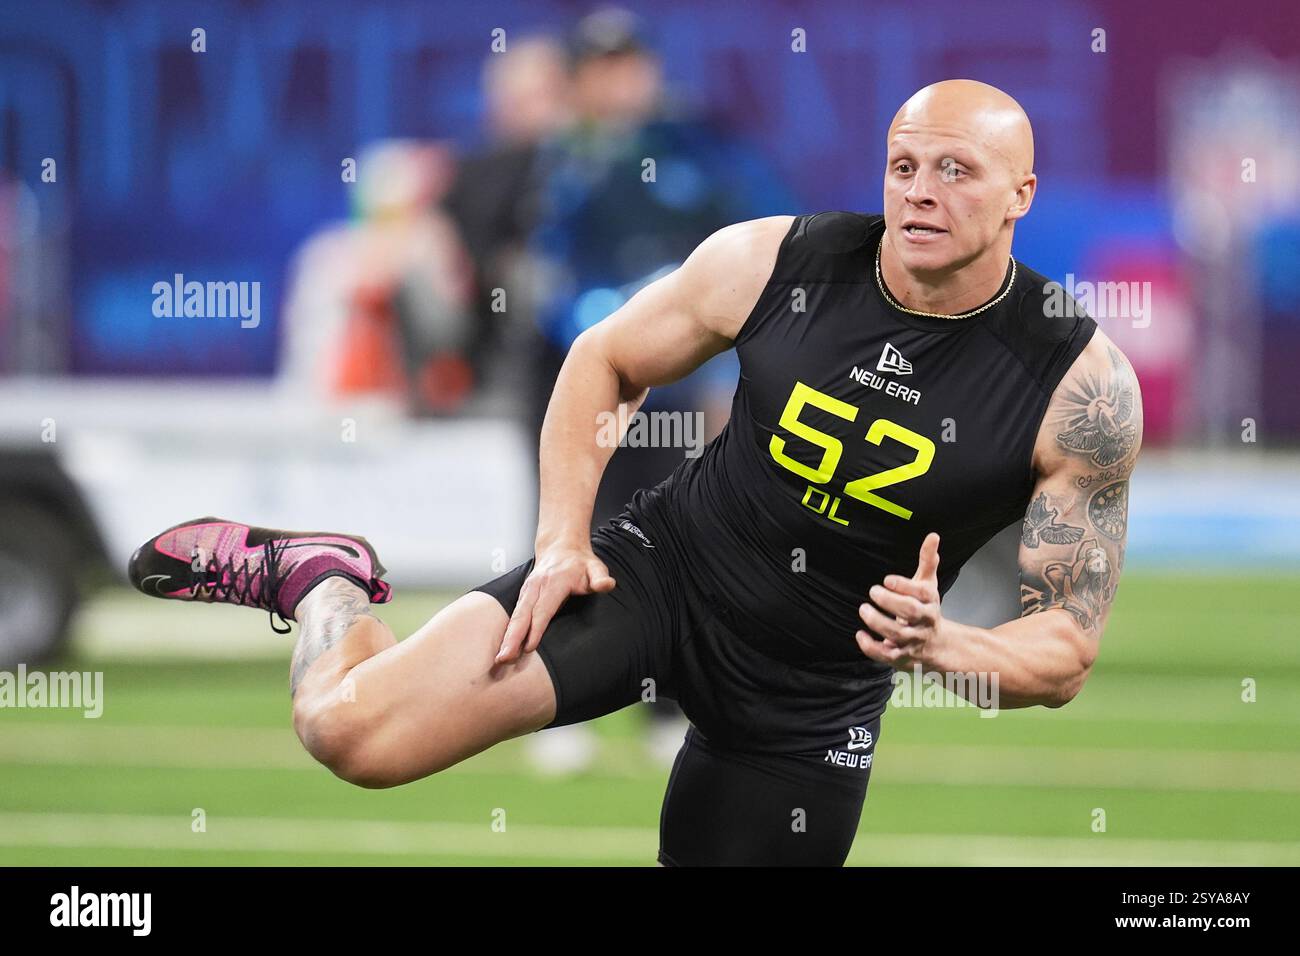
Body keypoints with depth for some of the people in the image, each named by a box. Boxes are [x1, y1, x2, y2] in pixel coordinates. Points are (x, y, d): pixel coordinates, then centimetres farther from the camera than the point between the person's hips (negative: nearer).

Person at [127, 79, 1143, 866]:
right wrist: (562, 542, -4)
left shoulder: (1085, 389, -16)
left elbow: (1067, 651, -11)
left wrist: (944, 647, -31)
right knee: (354, 732, -20)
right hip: (663, 567, 0)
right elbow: (602, 362, 8)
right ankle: (323, 578, 13)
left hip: (812, 696, 1)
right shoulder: (770, 263, -12)